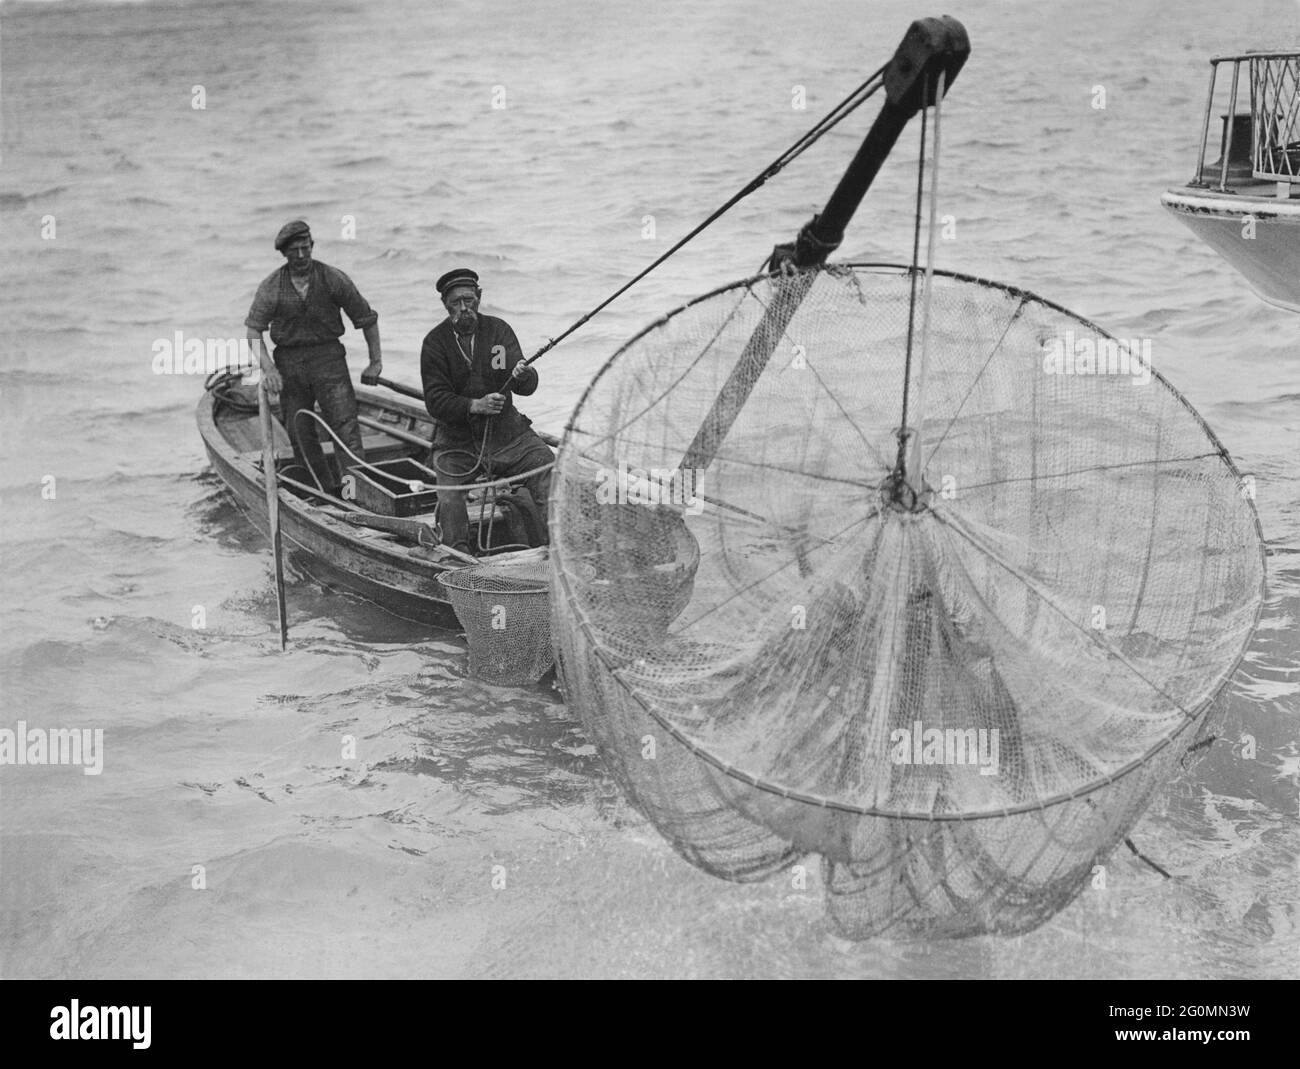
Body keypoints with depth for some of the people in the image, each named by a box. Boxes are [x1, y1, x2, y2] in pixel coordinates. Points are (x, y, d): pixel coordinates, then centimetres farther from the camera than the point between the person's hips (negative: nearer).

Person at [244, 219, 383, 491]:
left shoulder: (333, 279, -4)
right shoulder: (271, 286, -1)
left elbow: (366, 318, 4)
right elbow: (253, 329, 0)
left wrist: (376, 362, 5)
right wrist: (268, 367, -14)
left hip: (328, 358, -2)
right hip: (288, 363, 2)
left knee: (345, 425, -13)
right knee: (300, 434, 5)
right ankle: (325, 492, 17)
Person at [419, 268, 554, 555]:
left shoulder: (498, 330, 1)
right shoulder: (435, 342, -3)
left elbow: (528, 388, -5)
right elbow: (435, 401, -10)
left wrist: (523, 375, -30)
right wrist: (475, 406, -26)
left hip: (507, 432, 2)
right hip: (457, 439, -1)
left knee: (549, 466, -17)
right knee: (449, 501, -23)